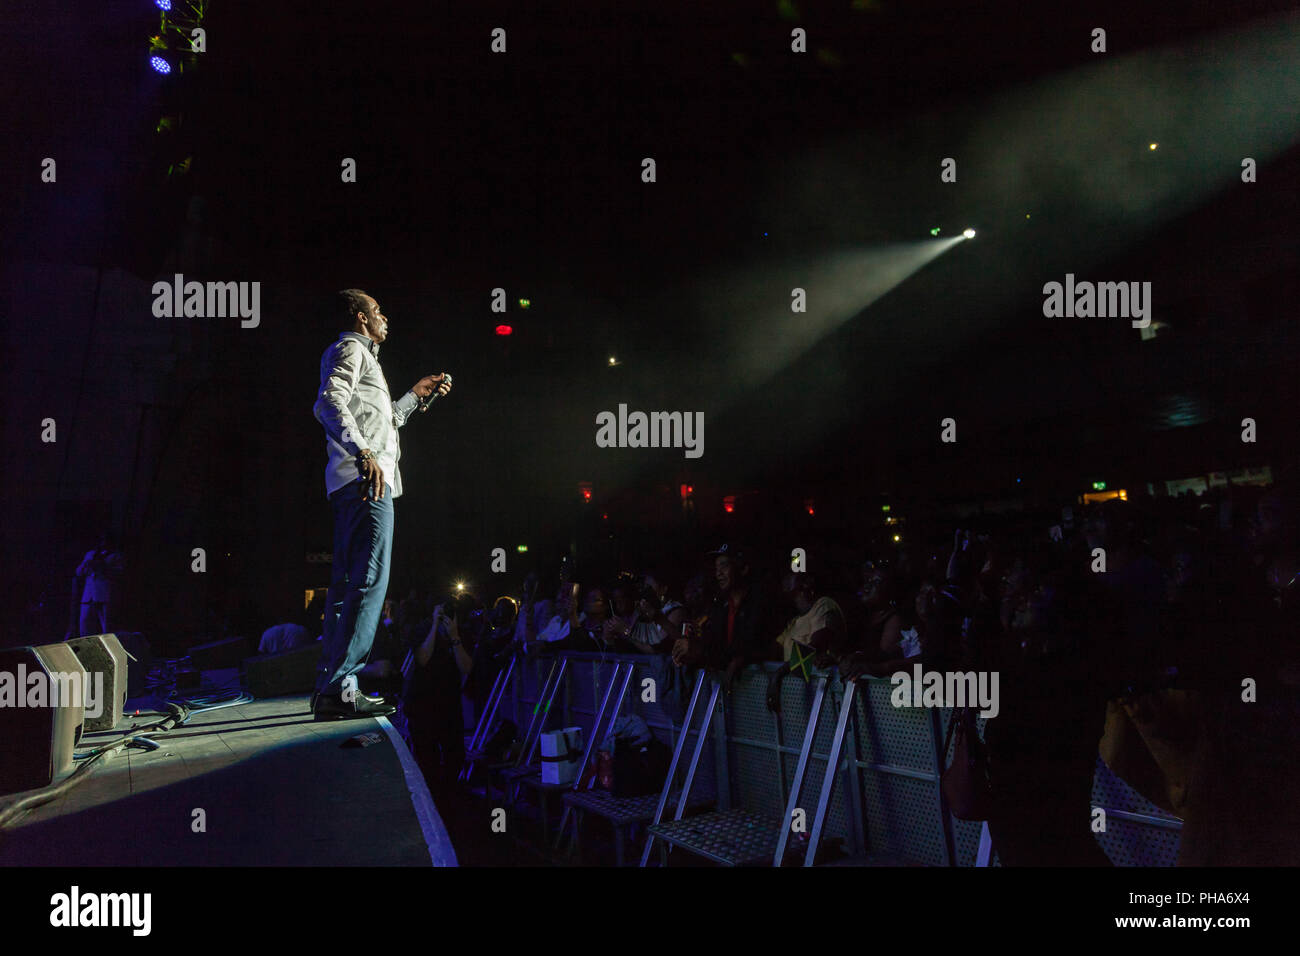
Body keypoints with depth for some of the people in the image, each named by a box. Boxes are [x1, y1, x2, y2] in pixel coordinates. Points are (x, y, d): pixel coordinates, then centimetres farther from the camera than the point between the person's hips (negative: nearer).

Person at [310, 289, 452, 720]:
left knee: (349, 583, 9)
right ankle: (338, 687, -17)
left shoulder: (360, 355, 32)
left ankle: (332, 687, 13)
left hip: (360, 483, 11)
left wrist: (415, 395, 41)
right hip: (365, 480, -11)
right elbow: (329, 402, -19)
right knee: (369, 582, -15)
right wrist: (364, 453, -30)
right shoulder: (349, 348, 0)